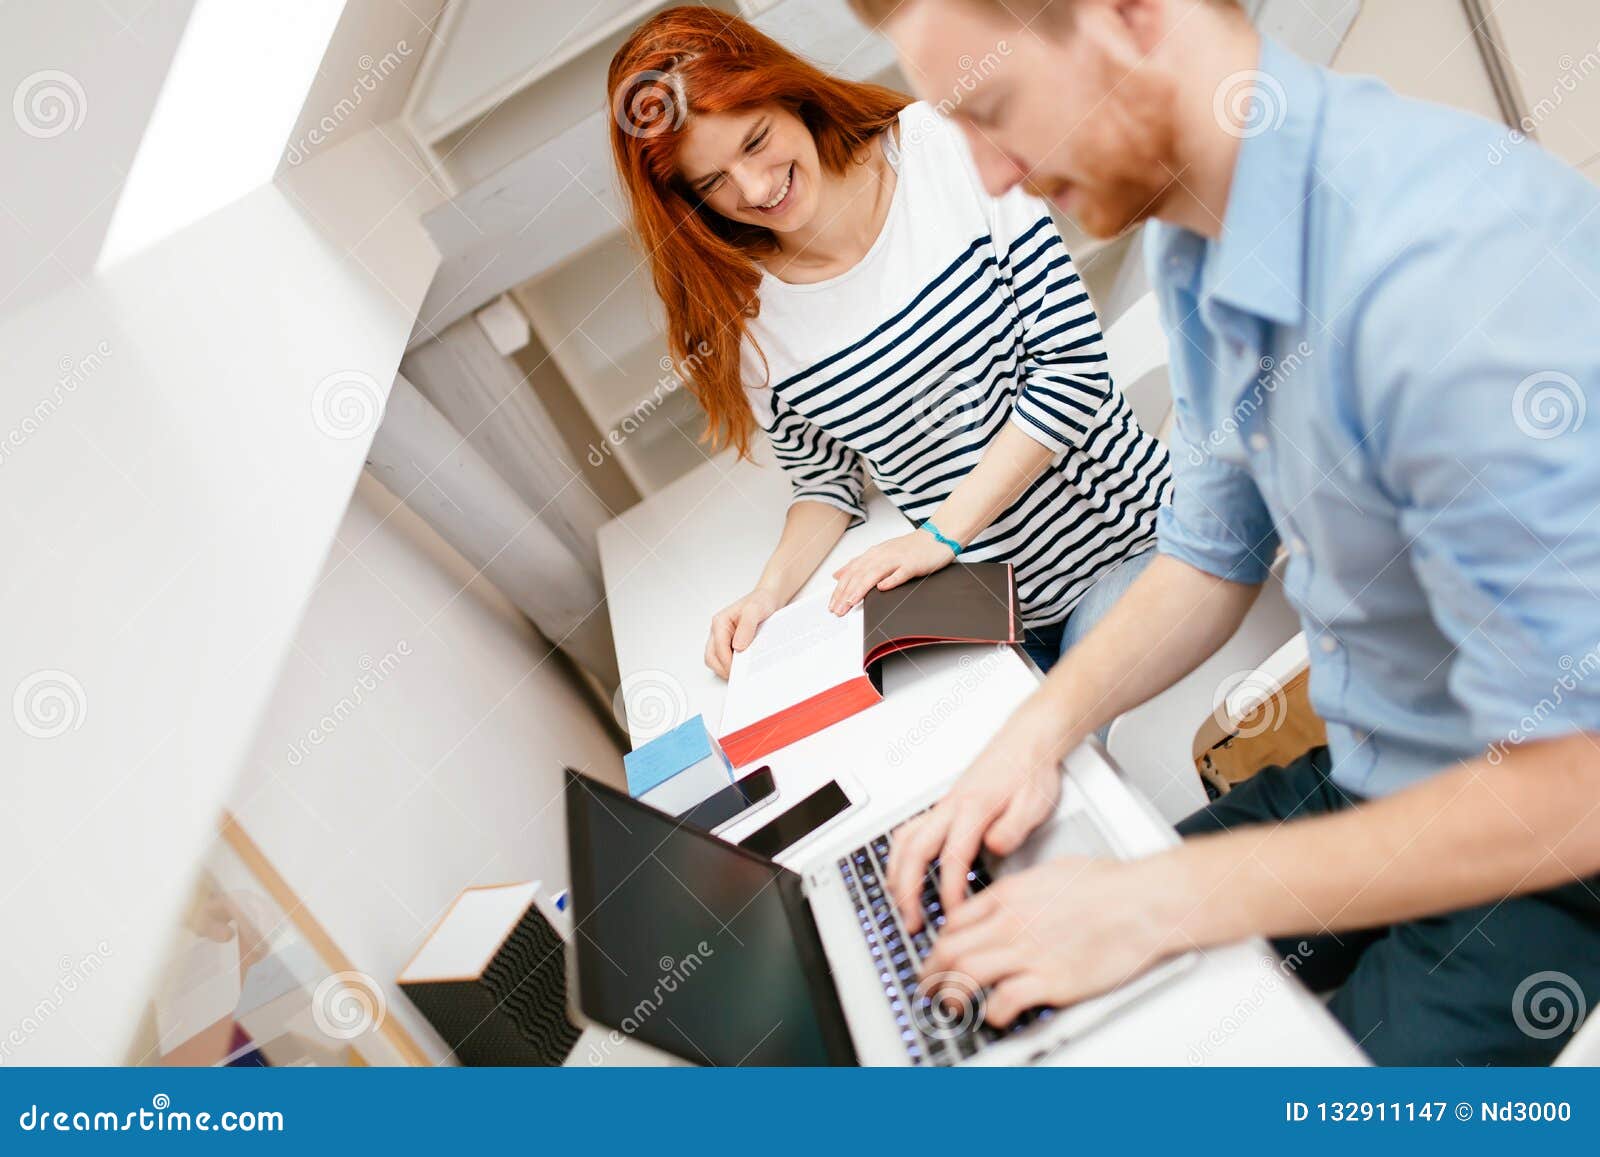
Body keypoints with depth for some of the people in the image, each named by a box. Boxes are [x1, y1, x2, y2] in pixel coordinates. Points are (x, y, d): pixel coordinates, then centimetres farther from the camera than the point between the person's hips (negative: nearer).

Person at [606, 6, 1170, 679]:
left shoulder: (946, 147, -11)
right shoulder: (740, 324, -7)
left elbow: (1073, 362, -12)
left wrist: (940, 534, -16)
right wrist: (771, 591, -12)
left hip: (1127, 527, 0)